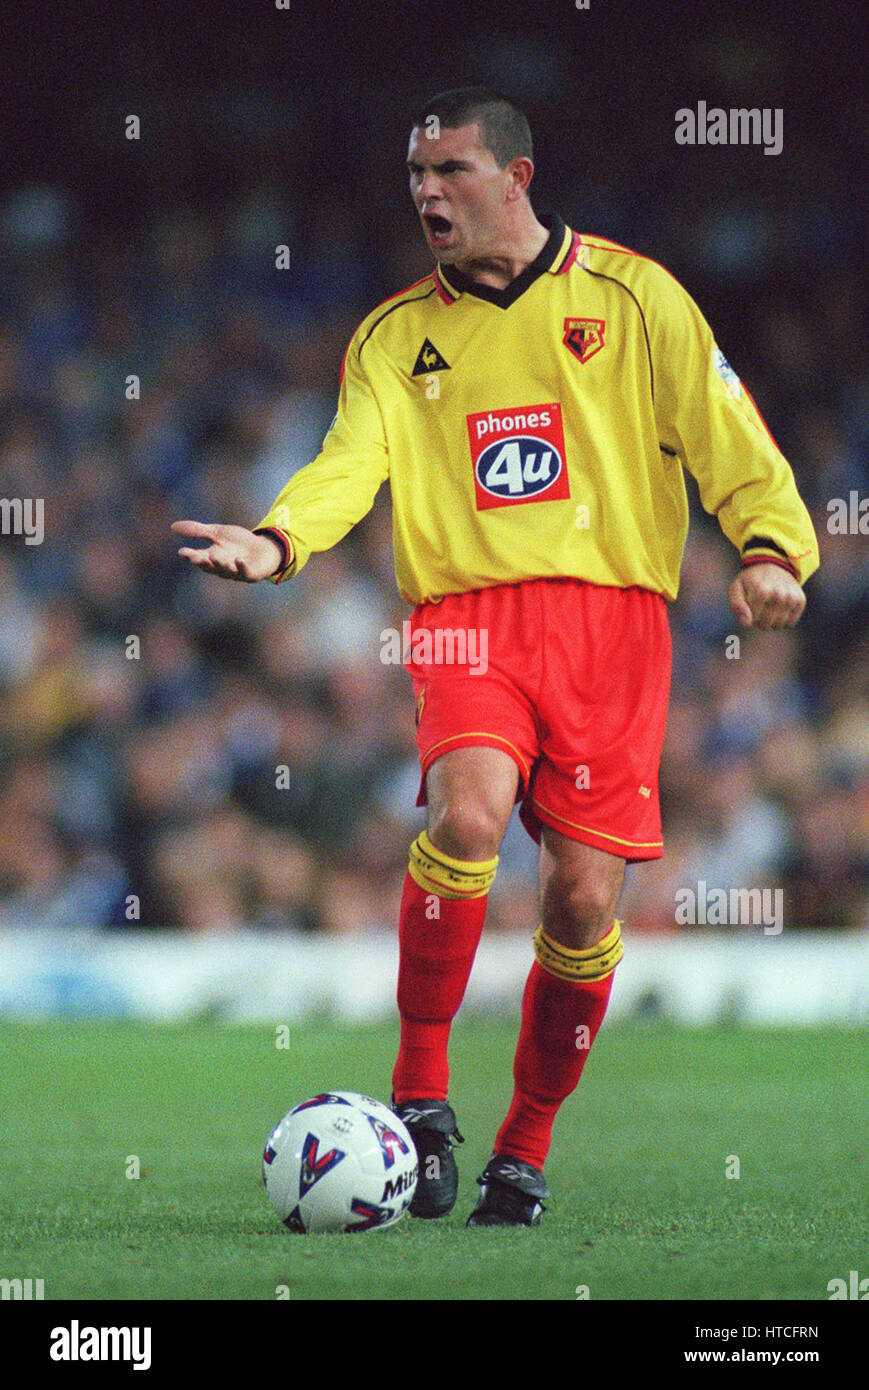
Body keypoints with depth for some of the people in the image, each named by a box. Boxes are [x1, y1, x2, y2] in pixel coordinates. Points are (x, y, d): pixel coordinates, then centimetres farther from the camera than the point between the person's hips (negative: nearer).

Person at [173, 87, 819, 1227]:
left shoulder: (628, 296, 8)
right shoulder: (395, 334, 13)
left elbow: (728, 437, 5)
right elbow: (354, 457, -2)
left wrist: (769, 546, -13)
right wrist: (278, 542, -22)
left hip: (612, 613, 0)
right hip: (468, 614, 0)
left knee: (584, 897, -6)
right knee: (468, 809, -28)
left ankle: (526, 1147, 14)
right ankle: (420, 1090, -13)